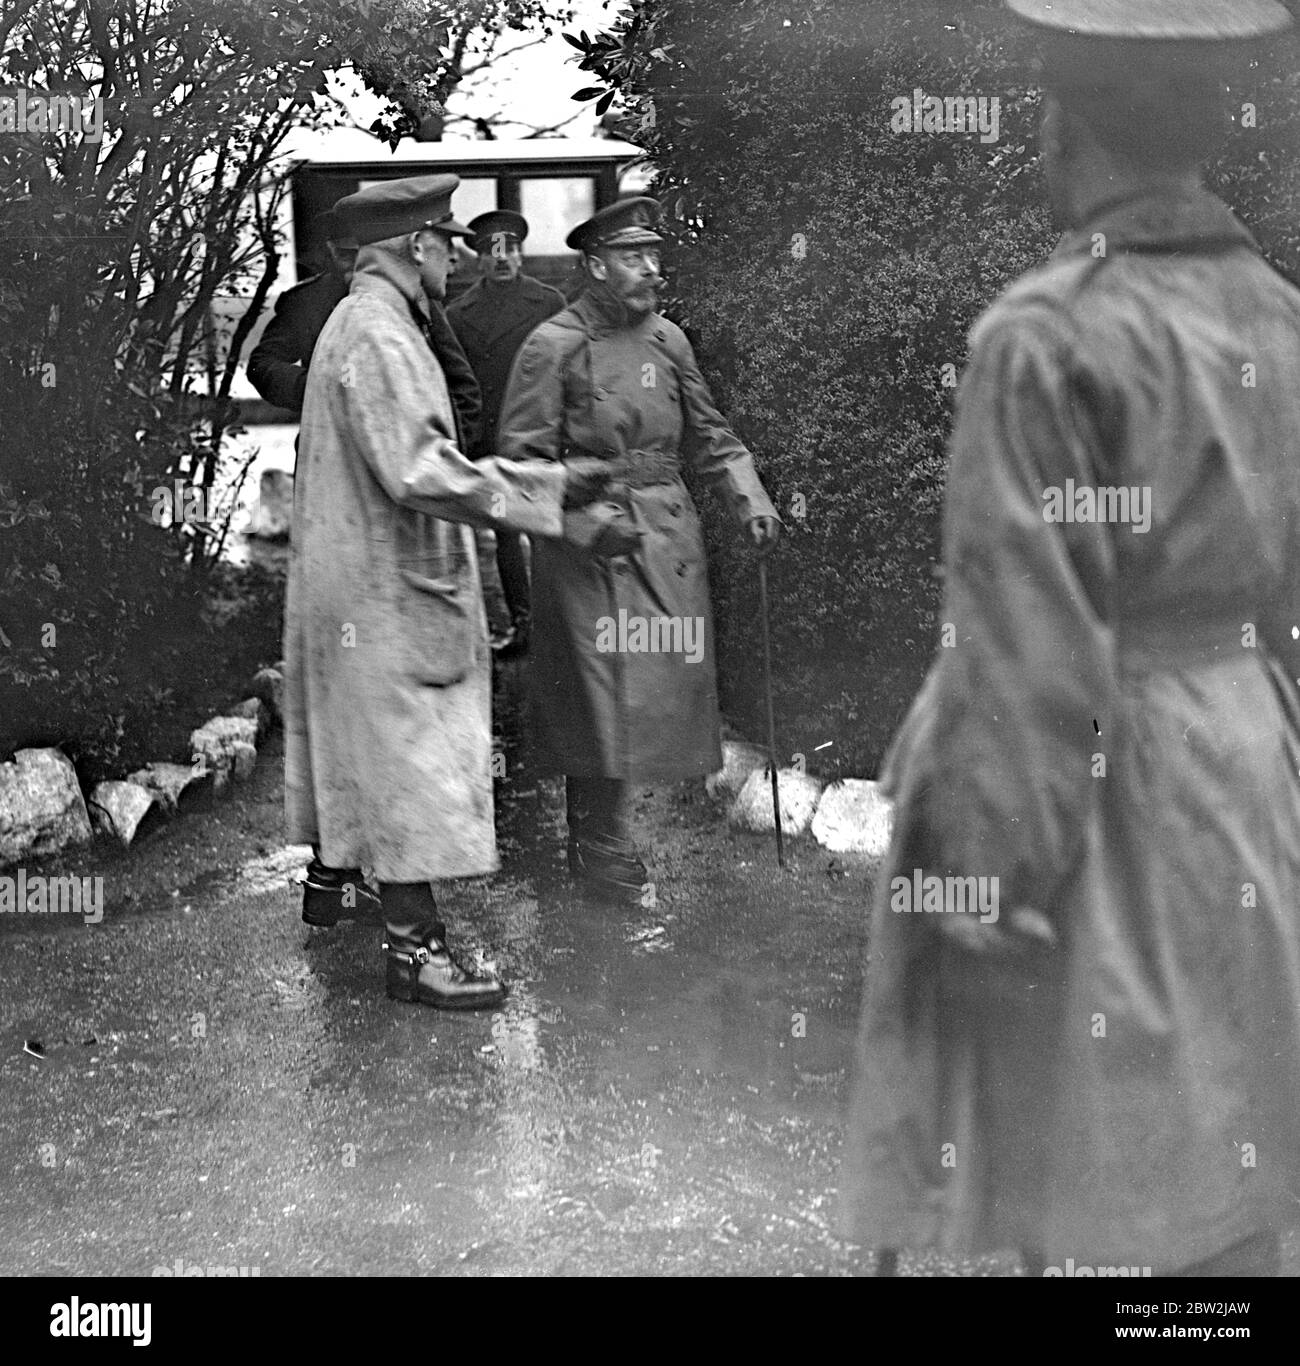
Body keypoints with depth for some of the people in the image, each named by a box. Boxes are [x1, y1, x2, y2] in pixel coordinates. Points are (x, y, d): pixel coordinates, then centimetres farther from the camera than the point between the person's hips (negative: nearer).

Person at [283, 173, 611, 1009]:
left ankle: (336, 879, 31)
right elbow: (420, 473, -26)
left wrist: (545, 479, 18)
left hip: (371, 587, 10)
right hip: (387, 594, -10)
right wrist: (541, 494, -19)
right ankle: (415, 948, -1)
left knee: (364, 765, 19)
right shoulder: (377, 336, -17)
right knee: (409, 765, -6)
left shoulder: (366, 326, 17)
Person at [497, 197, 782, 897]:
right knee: (603, 687, -4)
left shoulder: (667, 339, 10)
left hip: (669, 535, 6)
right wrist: (585, 517, -20)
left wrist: (750, 502, 4)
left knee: (664, 678, 9)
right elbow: (521, 456, -9)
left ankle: (594, 827, 25)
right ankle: (599, 841, 11)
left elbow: (708, 435, 17)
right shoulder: (553, 345, -8)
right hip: (590, 544, -6)